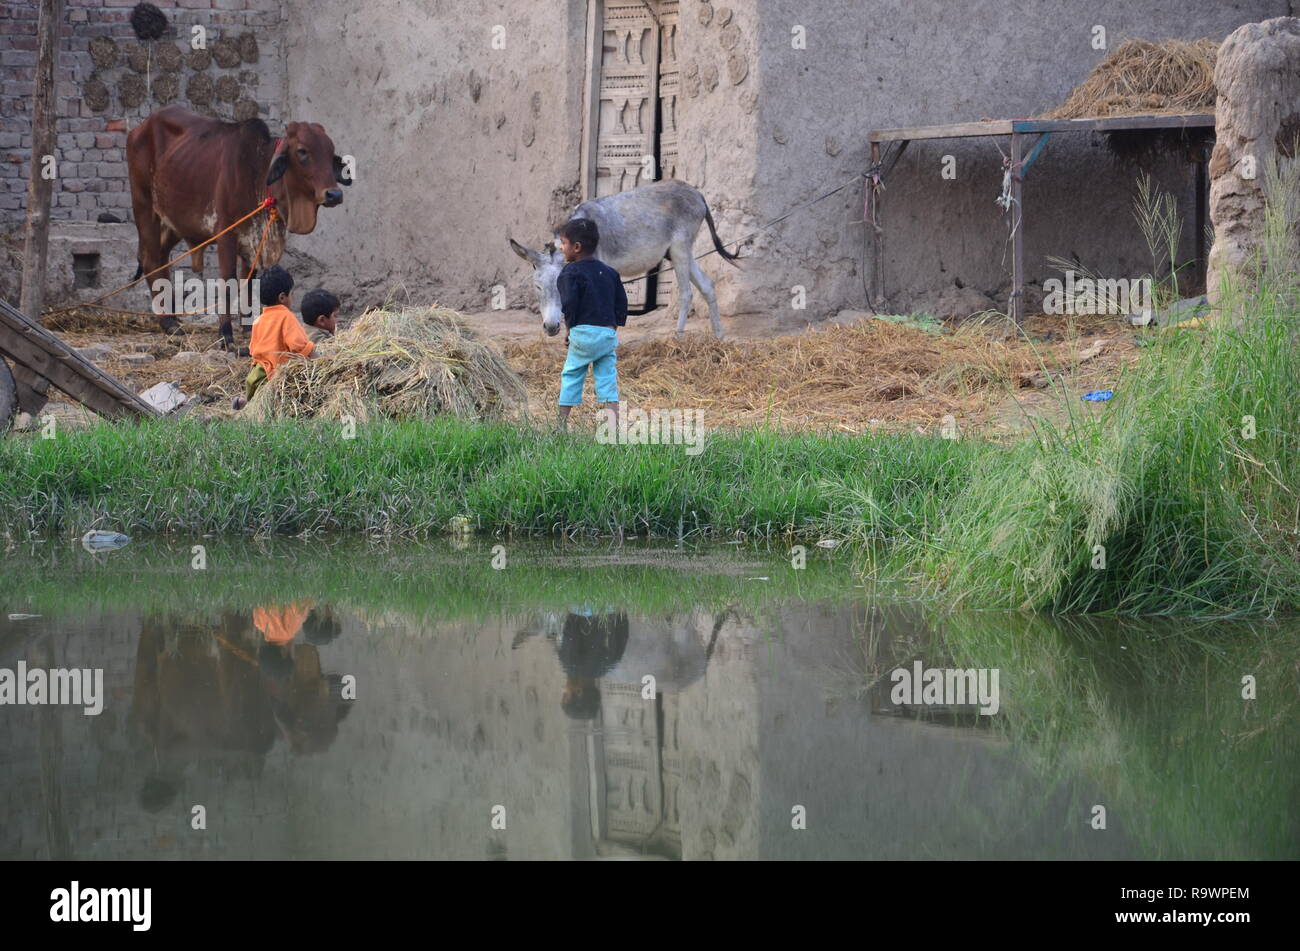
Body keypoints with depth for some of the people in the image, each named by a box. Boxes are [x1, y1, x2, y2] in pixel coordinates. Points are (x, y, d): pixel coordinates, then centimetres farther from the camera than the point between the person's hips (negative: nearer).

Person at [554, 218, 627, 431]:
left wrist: (570, 326, -2)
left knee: (571, 376, 8)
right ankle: (614, 427, -6)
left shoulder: (571, 272, -5)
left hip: (583, 332, -5)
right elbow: (621, 303, 15)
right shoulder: (610, 272, 15)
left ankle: (562, 424, 12)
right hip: (608, 332, 5)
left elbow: (569, 303, -15)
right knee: (608, 378, 4)